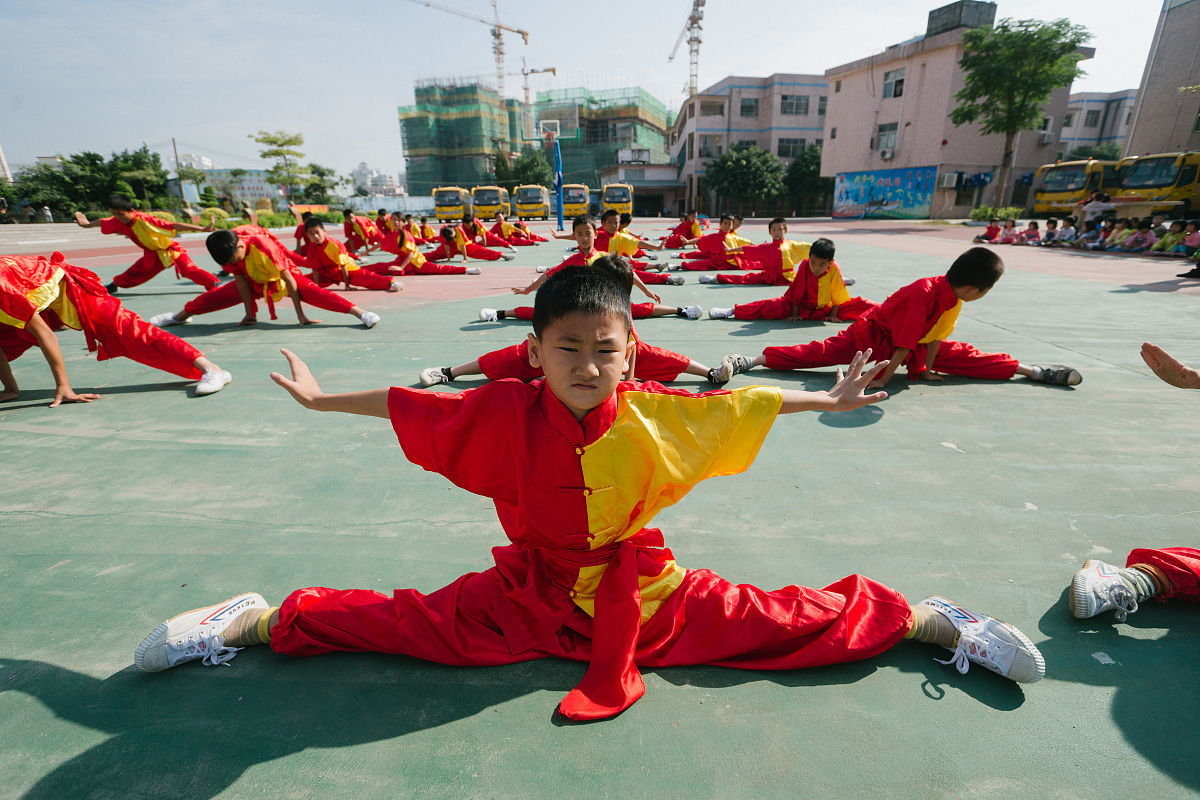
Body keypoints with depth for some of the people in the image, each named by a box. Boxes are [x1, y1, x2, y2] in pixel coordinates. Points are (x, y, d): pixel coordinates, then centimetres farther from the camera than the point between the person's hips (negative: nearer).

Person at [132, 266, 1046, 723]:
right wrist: (324, 400, 5)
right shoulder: (507, 412, -15)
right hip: (533, 591, 0)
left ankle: (932, 621, 19)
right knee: (415, 620, -4)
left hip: (644, 592, 0)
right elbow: (414, 404, -6)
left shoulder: (656, 415, -15)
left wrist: (826, 400, 6)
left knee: (785, 621, -1)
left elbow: (739, 404, -4)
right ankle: (250, 623, 14)